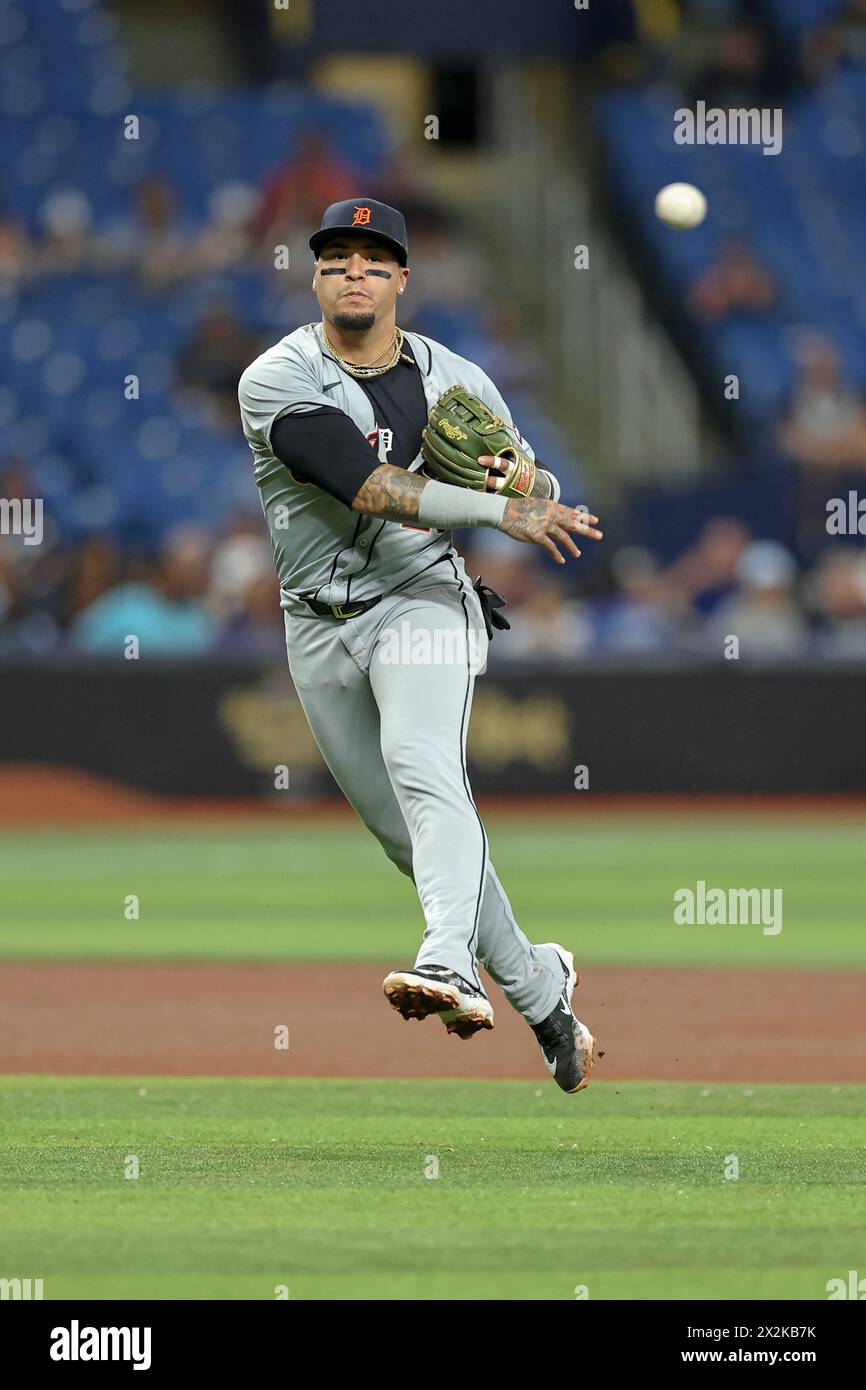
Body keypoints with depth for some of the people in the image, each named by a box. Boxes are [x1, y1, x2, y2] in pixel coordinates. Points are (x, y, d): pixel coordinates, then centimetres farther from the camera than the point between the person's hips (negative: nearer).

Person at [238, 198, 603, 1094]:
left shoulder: (456, 381, 3)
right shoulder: (277, 383, -8)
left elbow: (535, 490, 15)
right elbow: (367, 486, -22)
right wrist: (500, 512, -25)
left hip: (420, 602, -1)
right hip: (320, 627, 1)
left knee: (422, 766, -28)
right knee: (404, 831, 8)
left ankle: (449, 969, -48)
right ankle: (537, 986, 26)